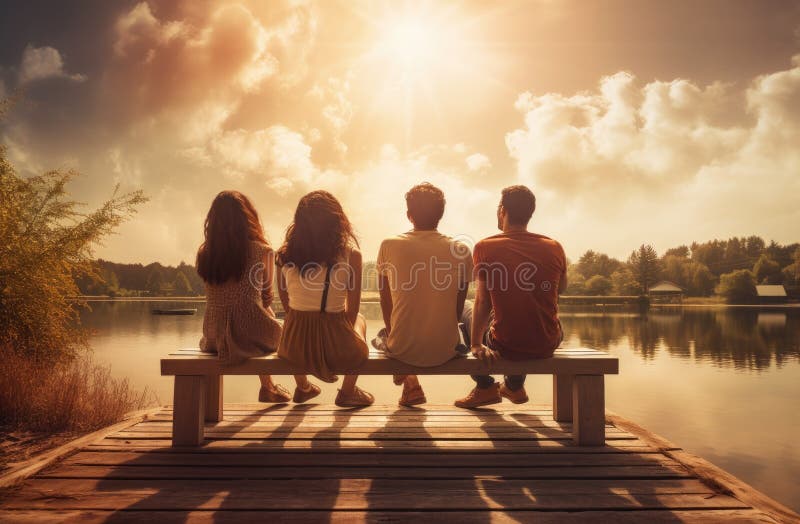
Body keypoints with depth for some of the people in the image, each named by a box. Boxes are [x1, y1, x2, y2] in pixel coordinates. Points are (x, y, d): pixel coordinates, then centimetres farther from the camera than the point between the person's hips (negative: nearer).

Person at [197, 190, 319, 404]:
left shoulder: (204, 252, -1)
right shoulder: (262, 251, -11)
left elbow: (216, 295, 10)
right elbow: (267, 298, 0)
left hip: (214, 338, 5)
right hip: (249, 336, -5)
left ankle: (268, 388, 49)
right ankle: (302, 387, 46)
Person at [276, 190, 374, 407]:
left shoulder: (286, 254, -4)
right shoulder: (350, 253, -11)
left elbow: (286, 304, 9)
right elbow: (352, 310, -2)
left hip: (295, 348, 3)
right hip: (336, 350, -2)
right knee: (359, 319, 33)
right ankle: (347, 392, 39)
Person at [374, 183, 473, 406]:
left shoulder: (389, 246, -9)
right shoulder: (461, 252, -8)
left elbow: (385, 300, 2)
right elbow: (458, 309, 2)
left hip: (402, 350, 0)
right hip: (445, 351, 0)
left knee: (381, 335, 35)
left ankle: (410, 383, 22)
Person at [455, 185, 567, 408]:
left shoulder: (485, 247, -13)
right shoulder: (555, 248, -4)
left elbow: (482, 303, -12)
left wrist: (476, 344, -2)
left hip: (506, 348, -3)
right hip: (548, 346, 3)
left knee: (467, 311, 25)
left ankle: (485, 387, 32)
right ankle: (515, 386, 44)